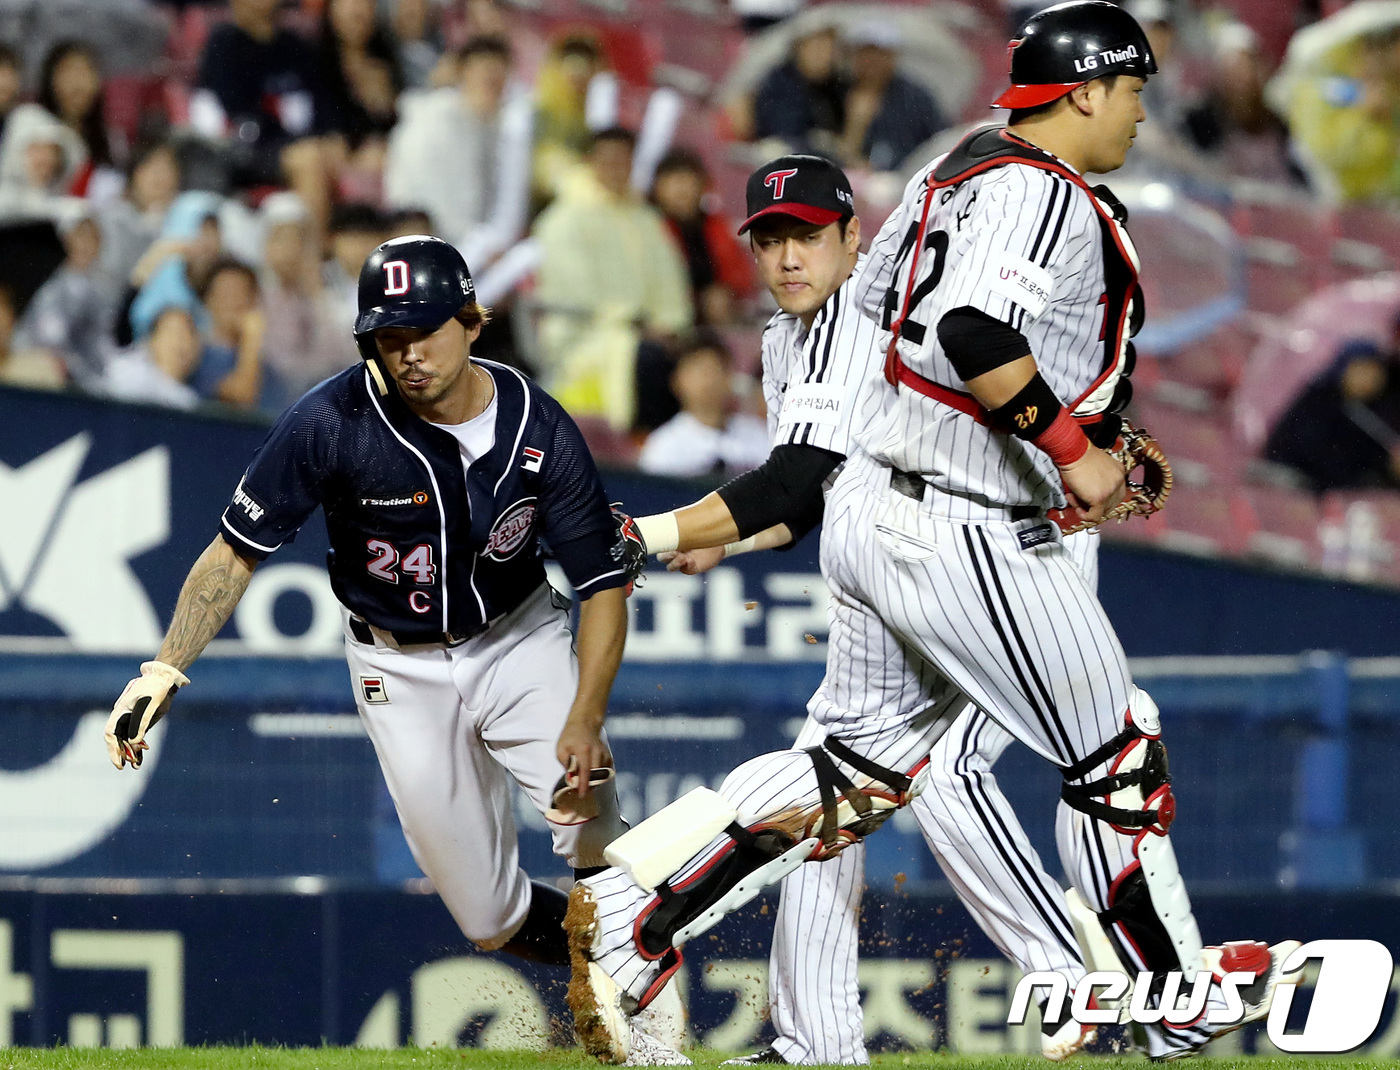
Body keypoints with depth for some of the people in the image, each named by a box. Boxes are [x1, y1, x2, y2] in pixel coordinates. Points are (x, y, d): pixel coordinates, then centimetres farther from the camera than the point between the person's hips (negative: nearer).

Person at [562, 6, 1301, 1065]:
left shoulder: (957, 167, 12)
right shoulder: (1045, 195, -16)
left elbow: (869, 306, 23)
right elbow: (972, 329, -31)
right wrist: (1072, 448, -24)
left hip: (871, 505, 9)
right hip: (969, 538, -9)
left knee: (859, 771, 13)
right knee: (1121, 765, 5)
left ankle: (630, 910, 2)